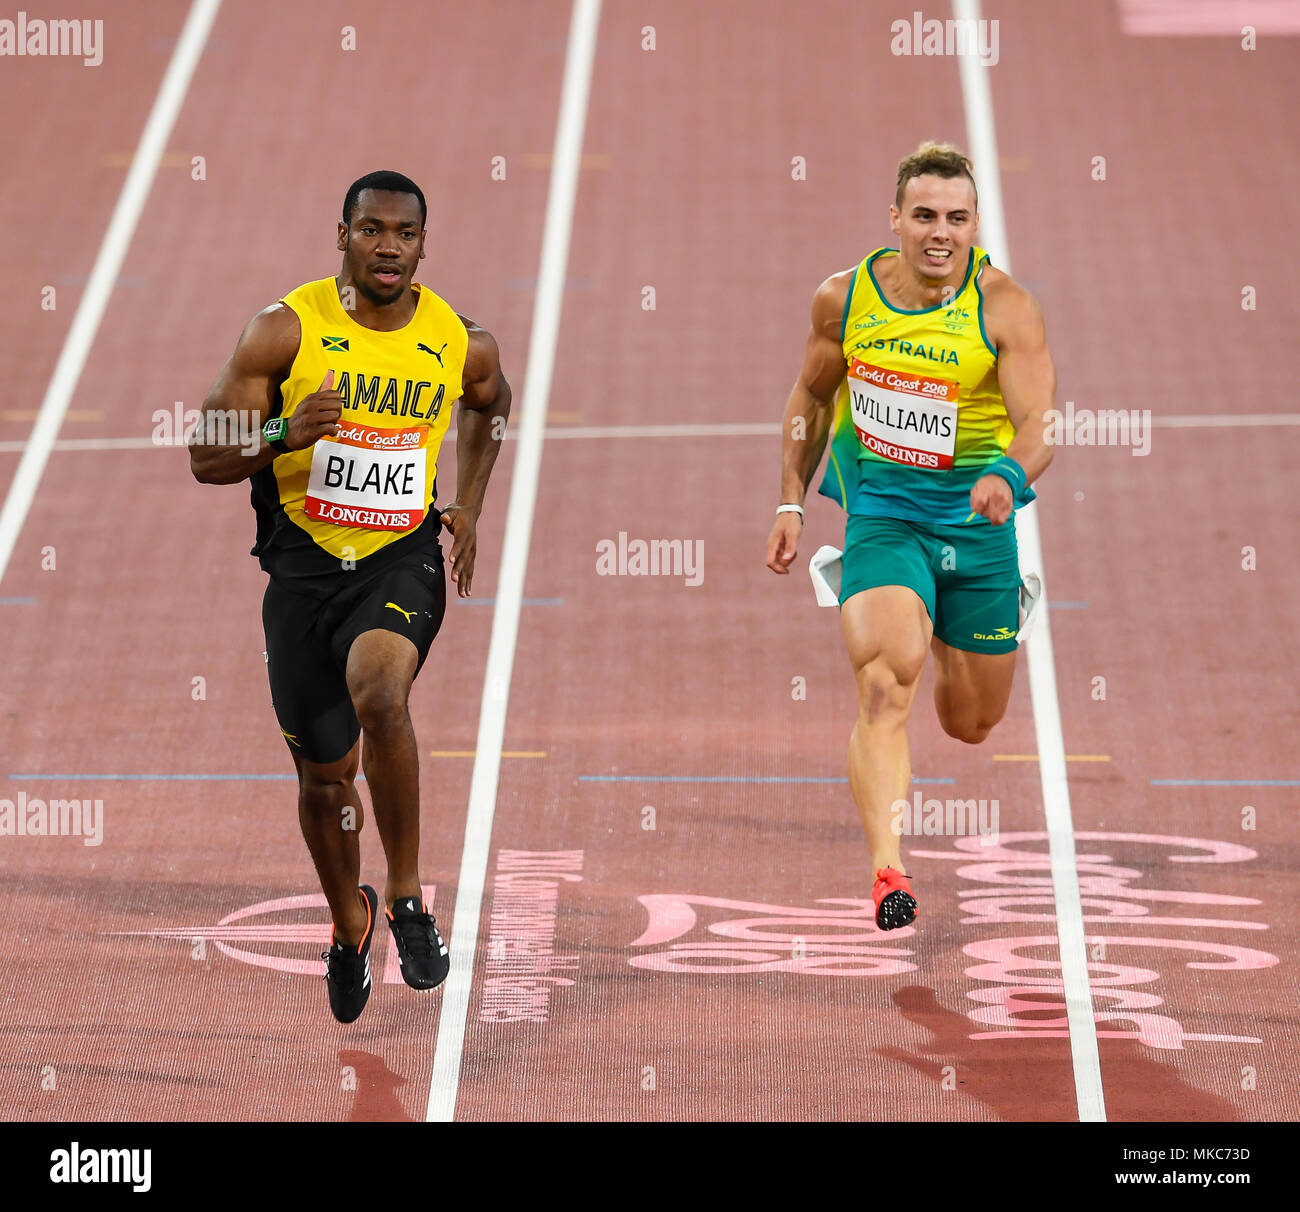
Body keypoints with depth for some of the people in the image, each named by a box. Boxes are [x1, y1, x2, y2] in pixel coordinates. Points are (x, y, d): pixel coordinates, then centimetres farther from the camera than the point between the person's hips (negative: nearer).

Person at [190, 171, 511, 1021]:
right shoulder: (286, 331, -9)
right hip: (304, 565, 1)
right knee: (325, 771, 9)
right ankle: (349, 924, 39)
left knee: (379, 691, -33)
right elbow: (207, 458, -8)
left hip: (403, 559, -1)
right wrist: (283, 435, -26)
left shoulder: (462, 345, -4)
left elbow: (494, 404, 22)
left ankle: (406, 895, -16)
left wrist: (470, 504, 16)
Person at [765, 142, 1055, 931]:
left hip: (977, 517, 0)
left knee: (972, 725, 15)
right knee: (886, 688, -23)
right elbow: (812, 397, 12)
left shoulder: (1007, 309, -12)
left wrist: (1008, 474, -41)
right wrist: (792, 503, 9)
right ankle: (889, 871, -25)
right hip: (883, 513, 0)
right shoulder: (845, 299, -5)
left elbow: (1041, 425, -19)